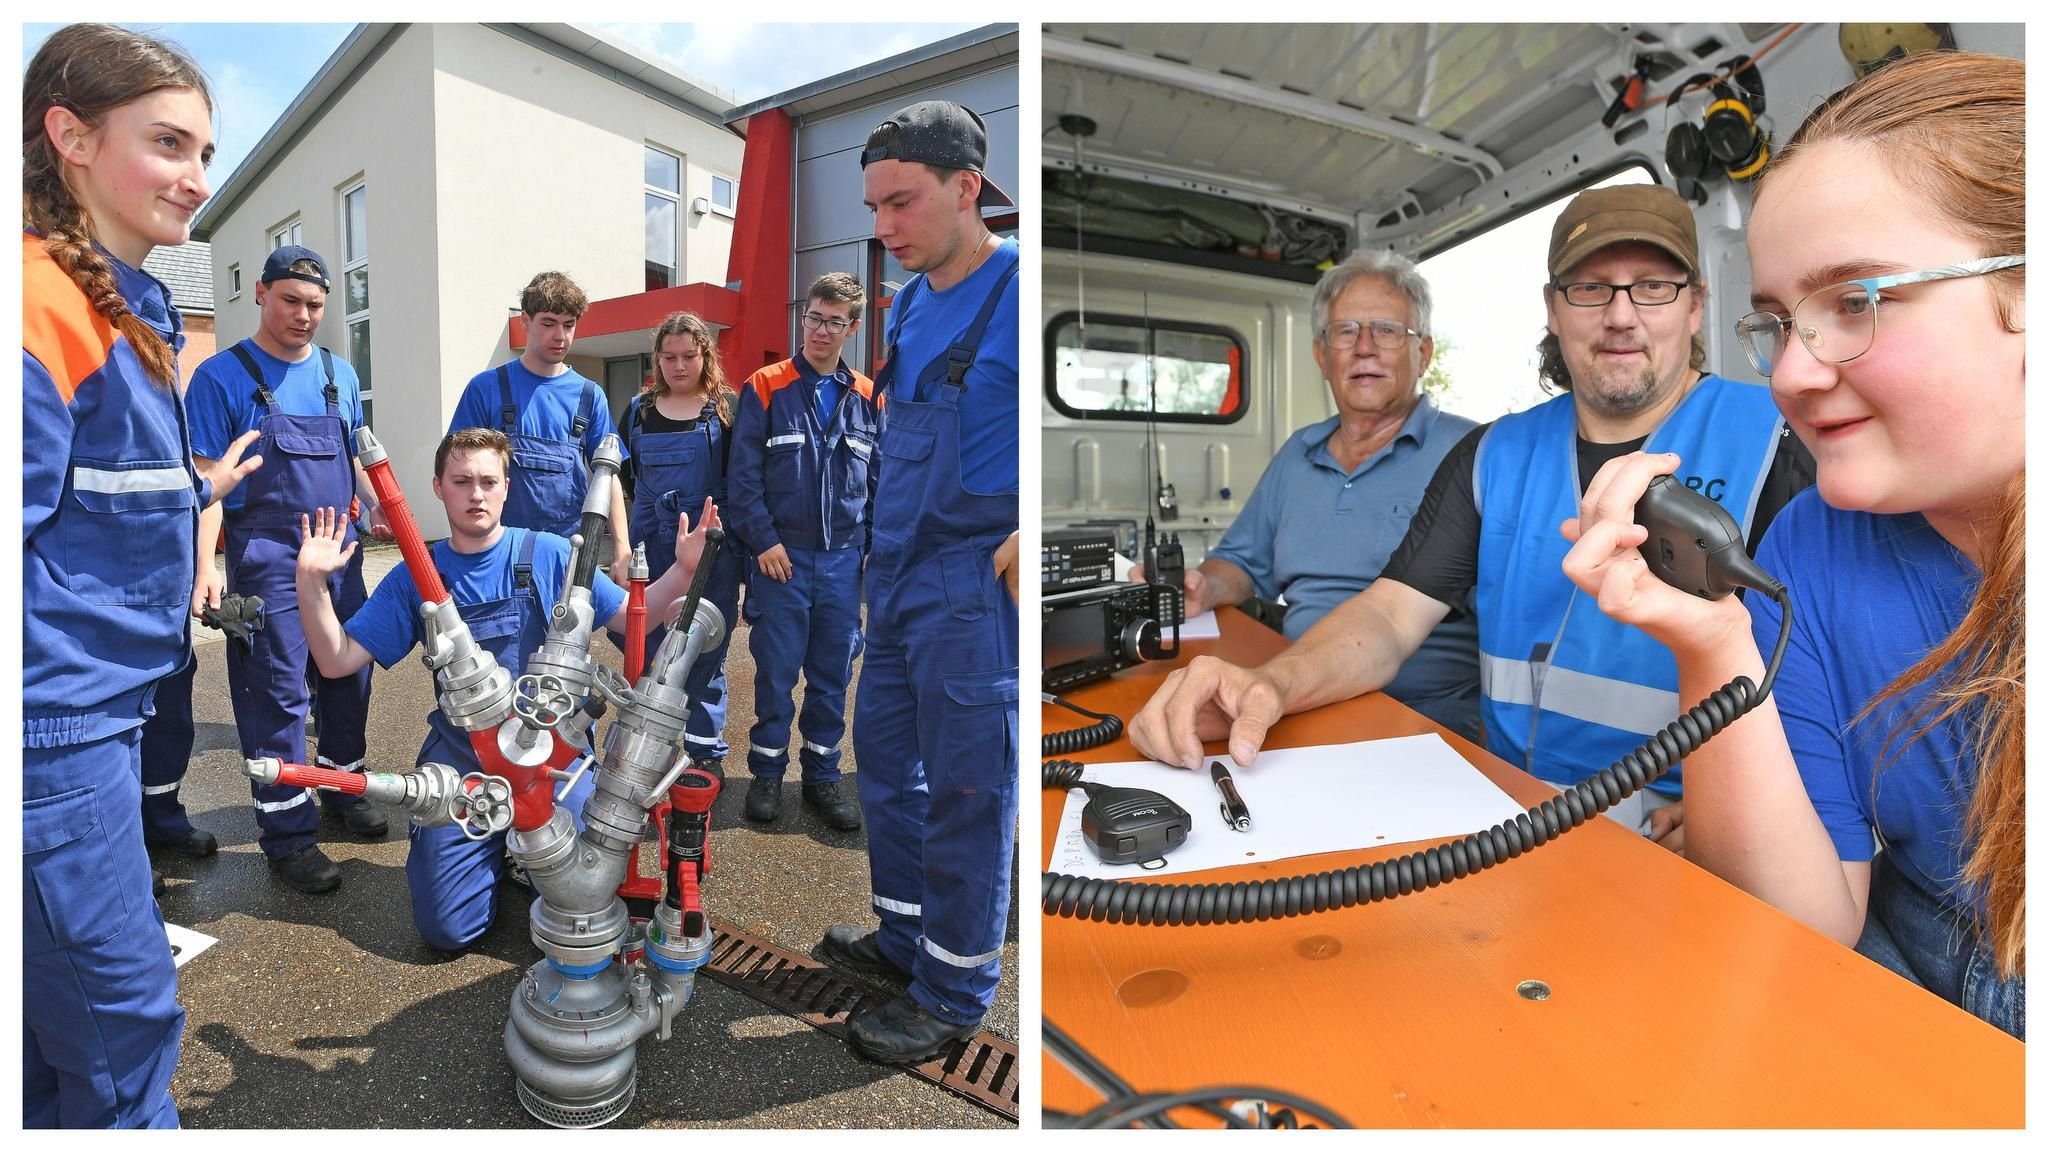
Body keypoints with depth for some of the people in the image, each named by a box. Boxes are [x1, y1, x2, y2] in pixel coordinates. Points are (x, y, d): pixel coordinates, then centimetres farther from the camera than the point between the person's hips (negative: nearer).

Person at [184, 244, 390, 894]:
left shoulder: (339, 374, 11)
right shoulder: (222, 376, -4)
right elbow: (205, 477, -8)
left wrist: (376, 505, 4)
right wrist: (206, 564, -18)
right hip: (269, 560, -5)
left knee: (349, 677, 13)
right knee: (278, 693, -1)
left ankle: (342, 789, 31)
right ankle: (288, 834, 8)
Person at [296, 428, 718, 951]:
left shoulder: (549, 555, -4)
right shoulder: (415, 577, 1)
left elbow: (630, 617, -3)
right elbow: (337, 661, 0)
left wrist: (683, 569, -18)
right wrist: (312, 581, -13)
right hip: (460, 757, 2)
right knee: (447, 928, -2)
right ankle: (496, 848, 27)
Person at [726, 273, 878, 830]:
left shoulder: (867, 399, 8)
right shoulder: (765, 388, -1)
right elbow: (744, 475, -4)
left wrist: (876, 547, 4)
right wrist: (764, 540, -10)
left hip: (844, 560, 3)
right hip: (782, 556, -3)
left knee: (832, 674, 9)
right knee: (776, 671, 5)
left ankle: (822, 776, 23)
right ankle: (767, 772, 22)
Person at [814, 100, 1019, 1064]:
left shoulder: (1017, 289, -12)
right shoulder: (907, 306, 12)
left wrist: (1019, 533, -20)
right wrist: (884, 539, 13)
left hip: (974, 585, -8)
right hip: (897, 574, 9)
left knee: (965, 788, 2)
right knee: (884, 753, 17)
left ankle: (956, 991, 22)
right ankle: (905, 936, 36)